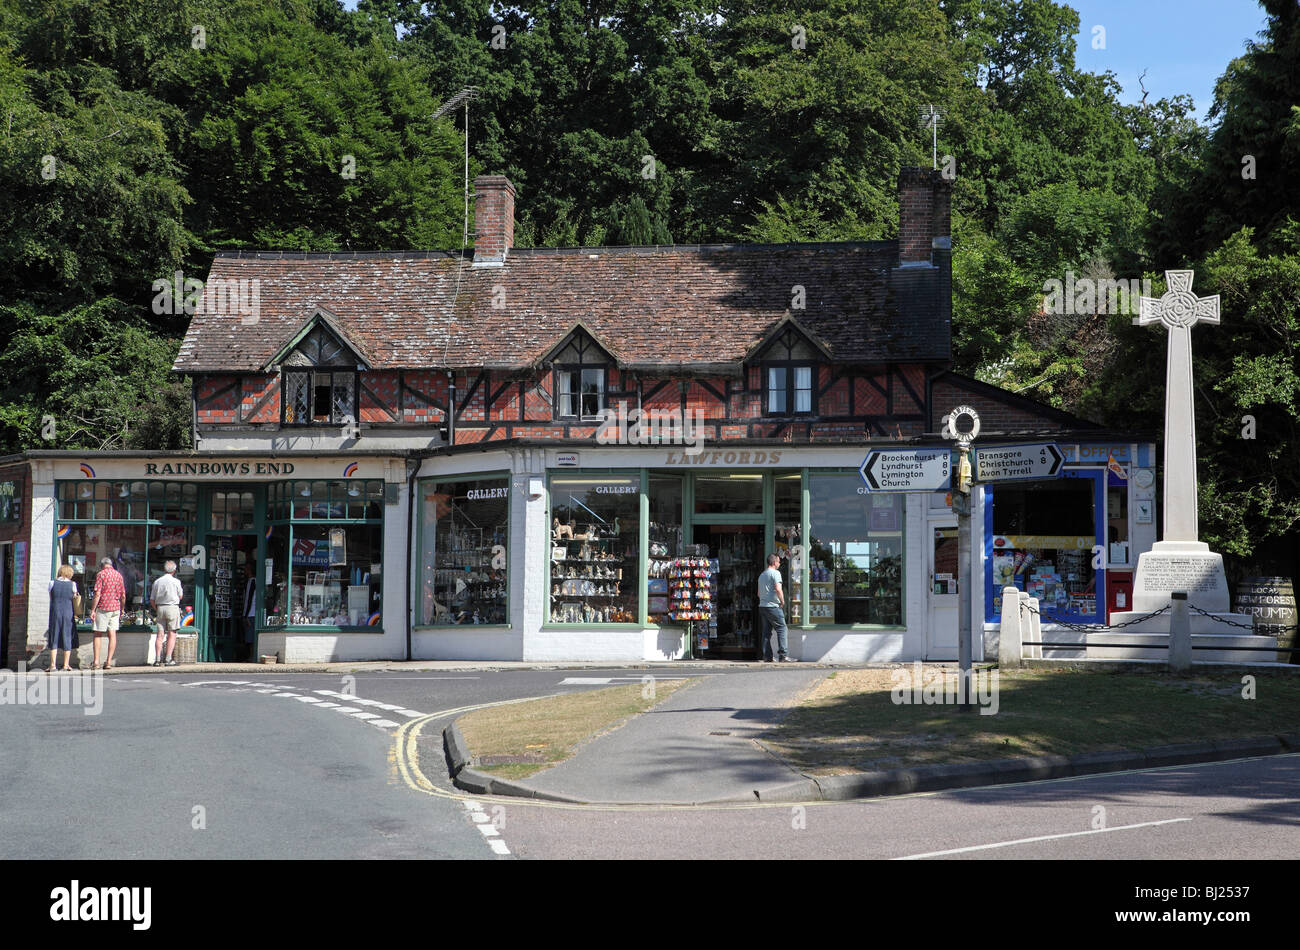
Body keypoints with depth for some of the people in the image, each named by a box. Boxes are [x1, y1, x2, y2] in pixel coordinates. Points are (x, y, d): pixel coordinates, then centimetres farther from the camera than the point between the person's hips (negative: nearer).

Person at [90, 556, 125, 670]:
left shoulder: (101, 574, -6)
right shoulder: (118, 575, 9)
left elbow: (97, 594, -13)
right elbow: (123, 596, 11)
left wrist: (92, 610, -10)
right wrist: (121, 610, 21)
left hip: (103, 607, -4)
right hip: (116, 608, 4)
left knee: (97, 634, 3)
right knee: (112, 634, 4)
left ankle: (96, 662, -1)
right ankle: (109, 662, 2)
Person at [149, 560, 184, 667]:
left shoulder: (157, 582, 7)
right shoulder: (175, 581, -5)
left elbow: (152, 600, 9)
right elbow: (180, 596, 7)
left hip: (160, 608, 4)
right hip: (172, 607, -4)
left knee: (160, 634, 4)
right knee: (172, 634, -1)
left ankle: (158, 659, -2)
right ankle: (168, 659, -7)